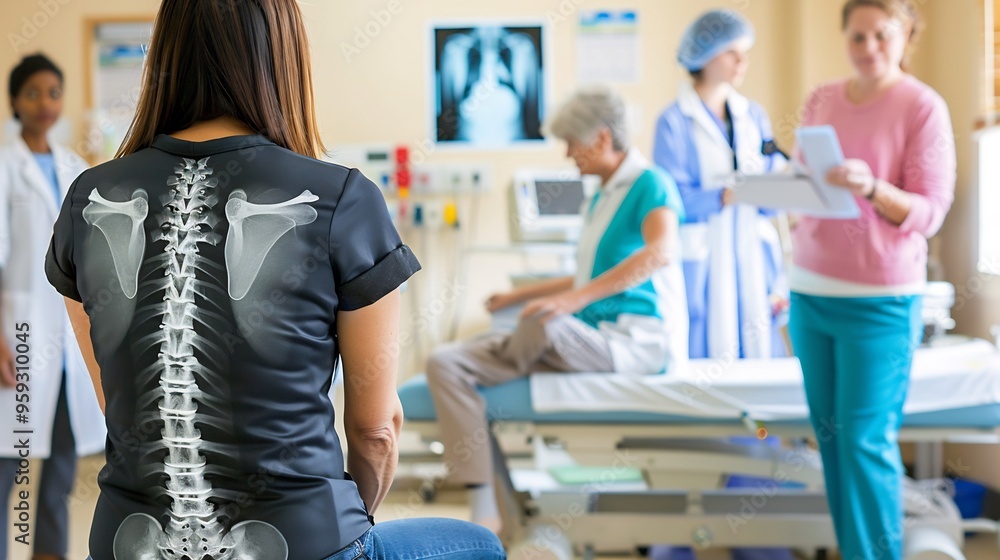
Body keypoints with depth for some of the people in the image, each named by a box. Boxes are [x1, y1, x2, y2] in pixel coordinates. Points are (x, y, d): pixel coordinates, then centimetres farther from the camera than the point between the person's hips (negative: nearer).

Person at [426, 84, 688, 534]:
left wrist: (577, 298, -33)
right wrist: (522, 294, 35)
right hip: (588, 338, 9)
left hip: (637, 342, -9)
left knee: (546, 325, -40)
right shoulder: (598, 200, 20)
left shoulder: (650, 184, -8)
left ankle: (506, 363, 0)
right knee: (446, 364, -6)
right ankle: (484, 513, -15)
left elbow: (661, 251, -28)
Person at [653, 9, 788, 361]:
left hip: (754, 256, 5)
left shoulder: (753, 116, 11)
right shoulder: (675, 122, -5)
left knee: (761, 353, 4)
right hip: (703, 262, -5)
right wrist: (729, 195, -23)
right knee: (709, 357, -4)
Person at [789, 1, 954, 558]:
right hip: (811, 288, 5)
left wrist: (872, 188, -26)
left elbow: (928, 213, -9)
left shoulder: (924, 107, -6)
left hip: (879, 299, -5)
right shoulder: (822, 100, 9)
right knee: (830, 434, 8)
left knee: (866, 441, -4)